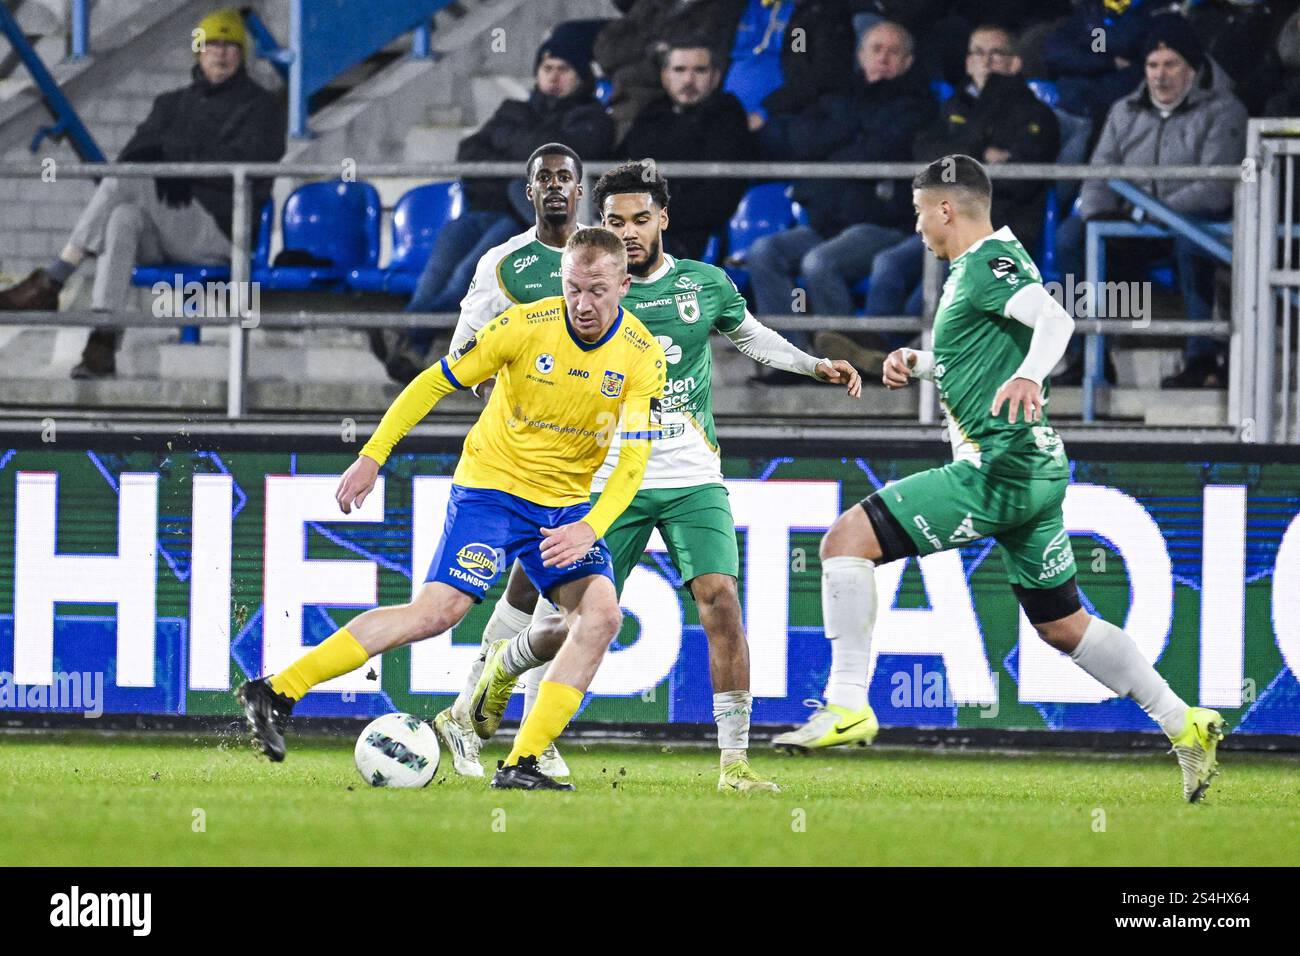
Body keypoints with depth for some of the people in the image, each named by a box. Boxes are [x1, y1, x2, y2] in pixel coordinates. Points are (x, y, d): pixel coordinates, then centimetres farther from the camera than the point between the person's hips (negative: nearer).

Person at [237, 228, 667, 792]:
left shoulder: (643, 358, -10)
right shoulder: (526, 327, -16)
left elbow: (633, 459, -13)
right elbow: (435, 382, -6)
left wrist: (589, 529, -28)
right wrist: (372, 455, -9)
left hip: (569, 504, 4)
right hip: (491, 485, -4)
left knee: (600, 615, -18)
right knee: (438, 611, -20)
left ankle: (520, 766, -15)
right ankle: (275, 692, -16)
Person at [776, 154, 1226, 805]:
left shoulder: (991, 262, -10)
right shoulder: (973, 267, 20)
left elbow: (1055, 320, -27)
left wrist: (1029, 375, -46)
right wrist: (915, 362, 18)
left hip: (999, 468, -11)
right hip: (1036, 470, 11)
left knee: (847, 540, -13)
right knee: (1061, 624, 16)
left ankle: (847, 704, -18)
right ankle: (1185, 726, 15)